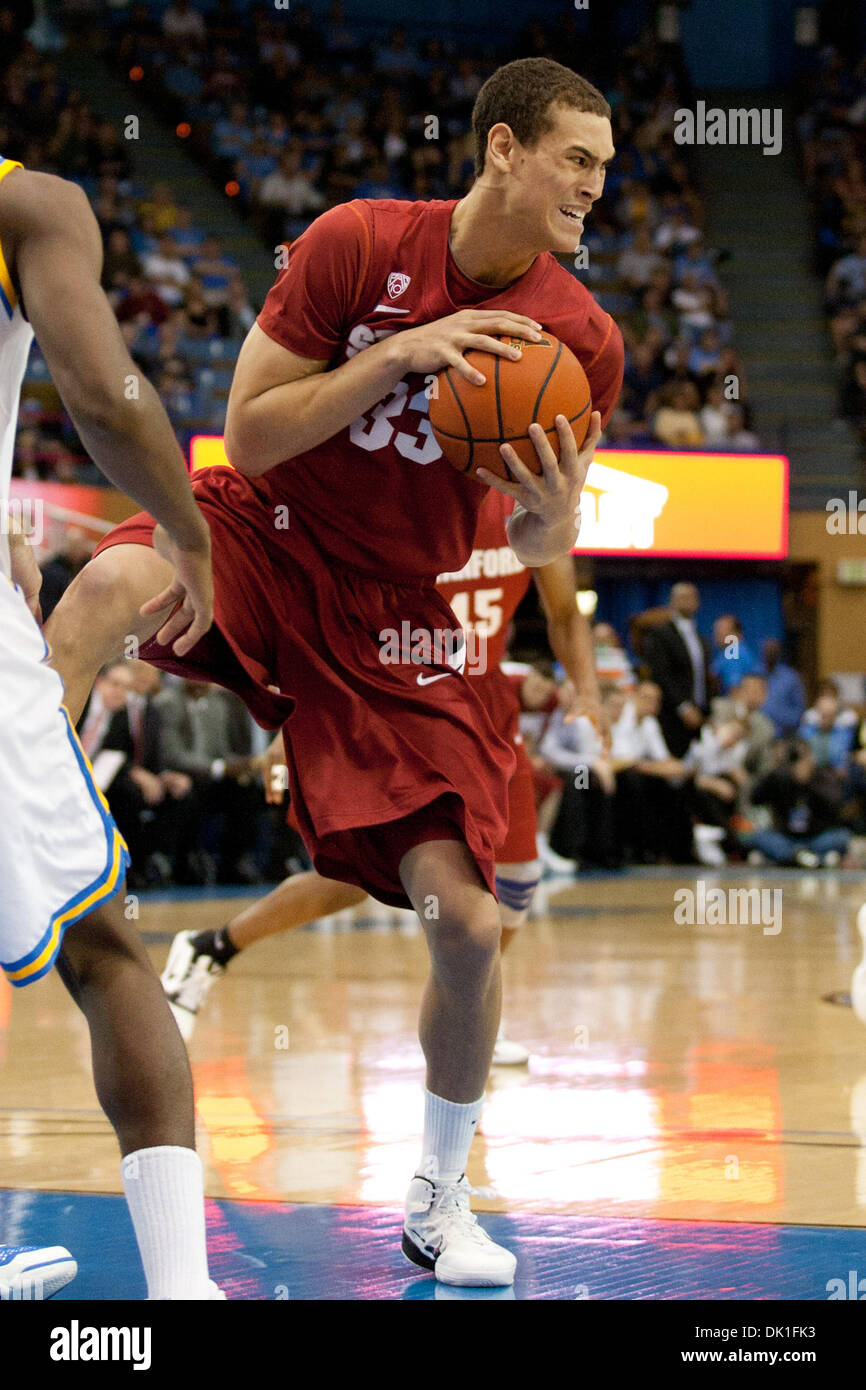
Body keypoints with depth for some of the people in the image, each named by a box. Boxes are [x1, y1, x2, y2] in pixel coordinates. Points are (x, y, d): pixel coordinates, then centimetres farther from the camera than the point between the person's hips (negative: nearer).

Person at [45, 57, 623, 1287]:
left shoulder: (580, 341, -6)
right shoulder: (360, 244, -14)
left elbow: (541, 544, 4)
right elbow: (249, 433, -14)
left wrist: (552, 515, -20)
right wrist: (398, 354, -25)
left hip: (391, 621, 2)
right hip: (267, 539, -2)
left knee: (468, 922, -5)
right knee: (111, 583, -39)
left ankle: (441, 1201, 18)